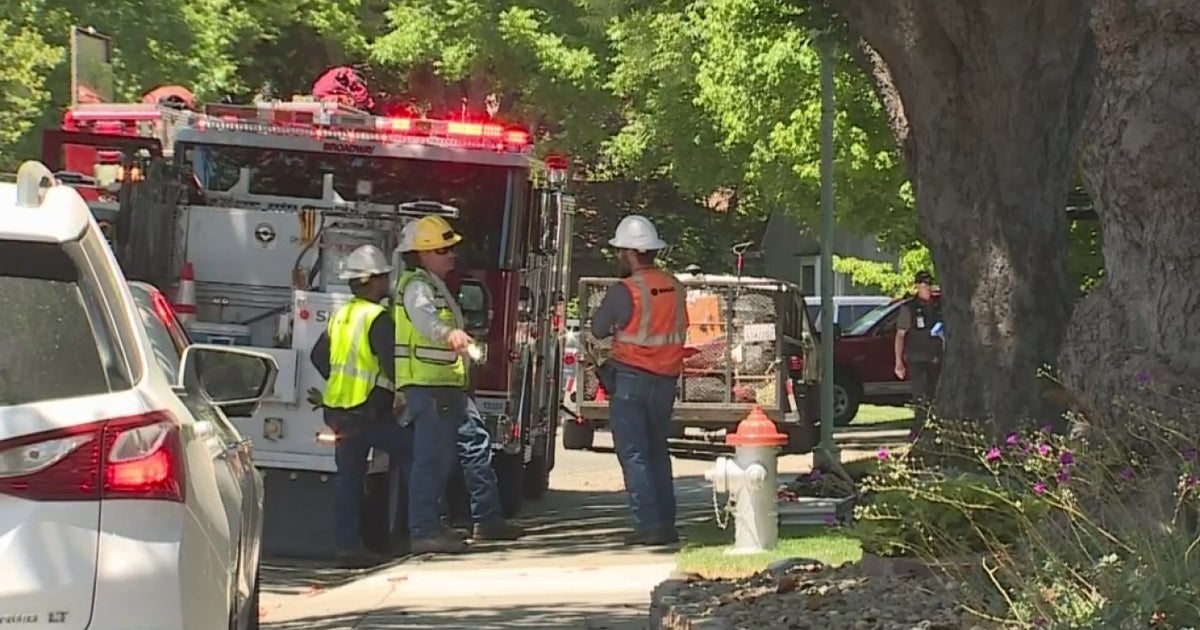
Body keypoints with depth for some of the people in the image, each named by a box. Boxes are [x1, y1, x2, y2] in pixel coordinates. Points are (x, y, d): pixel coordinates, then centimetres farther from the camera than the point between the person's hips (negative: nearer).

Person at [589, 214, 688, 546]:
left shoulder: (625, 291, -14)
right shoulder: (675, 288, 5)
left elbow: (598, 328, -5)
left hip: (631, 379, -6)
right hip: (666, 379, 6)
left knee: (633, 454, -2)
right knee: (658, 452, 16)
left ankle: (649, 524, -9)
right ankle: (666, 523, 15)